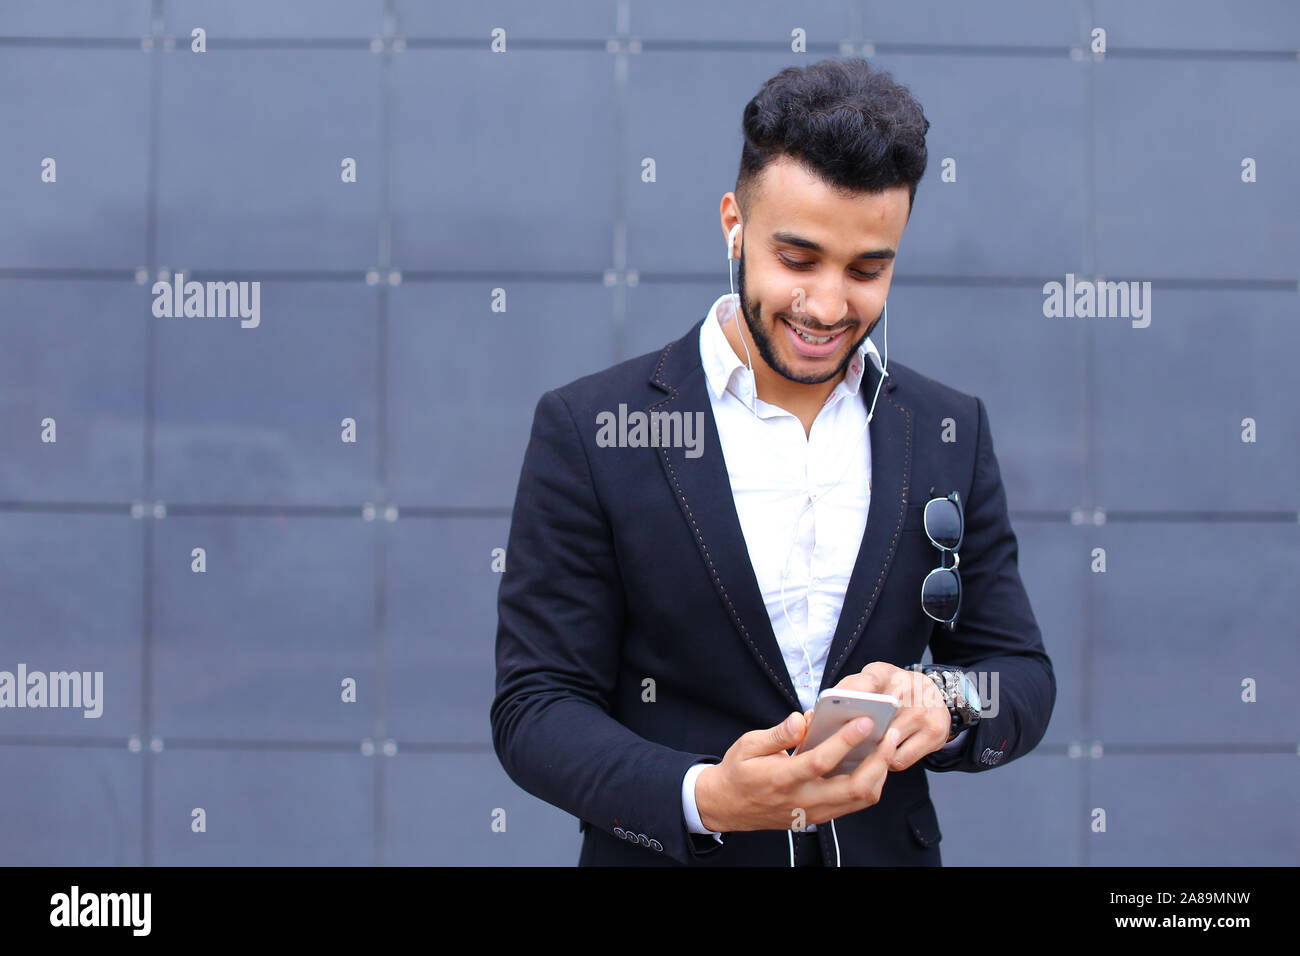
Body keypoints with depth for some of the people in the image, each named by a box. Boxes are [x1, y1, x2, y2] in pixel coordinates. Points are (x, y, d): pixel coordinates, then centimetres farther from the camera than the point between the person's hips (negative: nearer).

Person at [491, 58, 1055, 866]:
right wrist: (704, 797, -28)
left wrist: (942, 701, -20)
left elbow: (1024, 677, 3)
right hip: (666, 856, -3)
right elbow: (536, 708, -11)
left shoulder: (952, 432, 0)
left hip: (889, 851, 3)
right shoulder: (588, 430, -10)